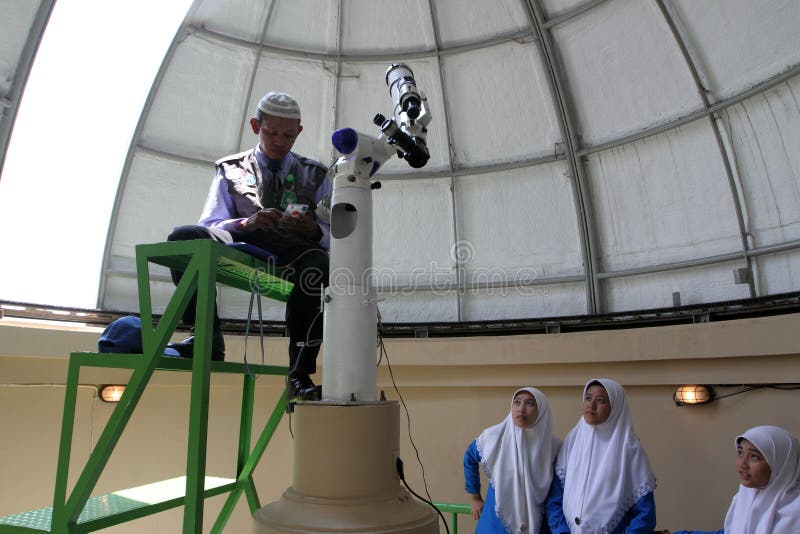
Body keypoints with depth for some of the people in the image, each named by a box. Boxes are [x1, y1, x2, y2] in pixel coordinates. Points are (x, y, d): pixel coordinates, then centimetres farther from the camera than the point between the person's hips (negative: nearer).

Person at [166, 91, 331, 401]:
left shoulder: (316, 175, 19)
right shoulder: (230, 169, 18)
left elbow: (332, 236, 12)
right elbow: (210, 224, 7)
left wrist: (313, 230, -13)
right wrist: (246, 222, -15)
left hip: (293, 252, 0)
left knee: (322, 267, -36)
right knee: (184, 237, -25)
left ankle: (300, 372, -25)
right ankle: (208, 337, -15)